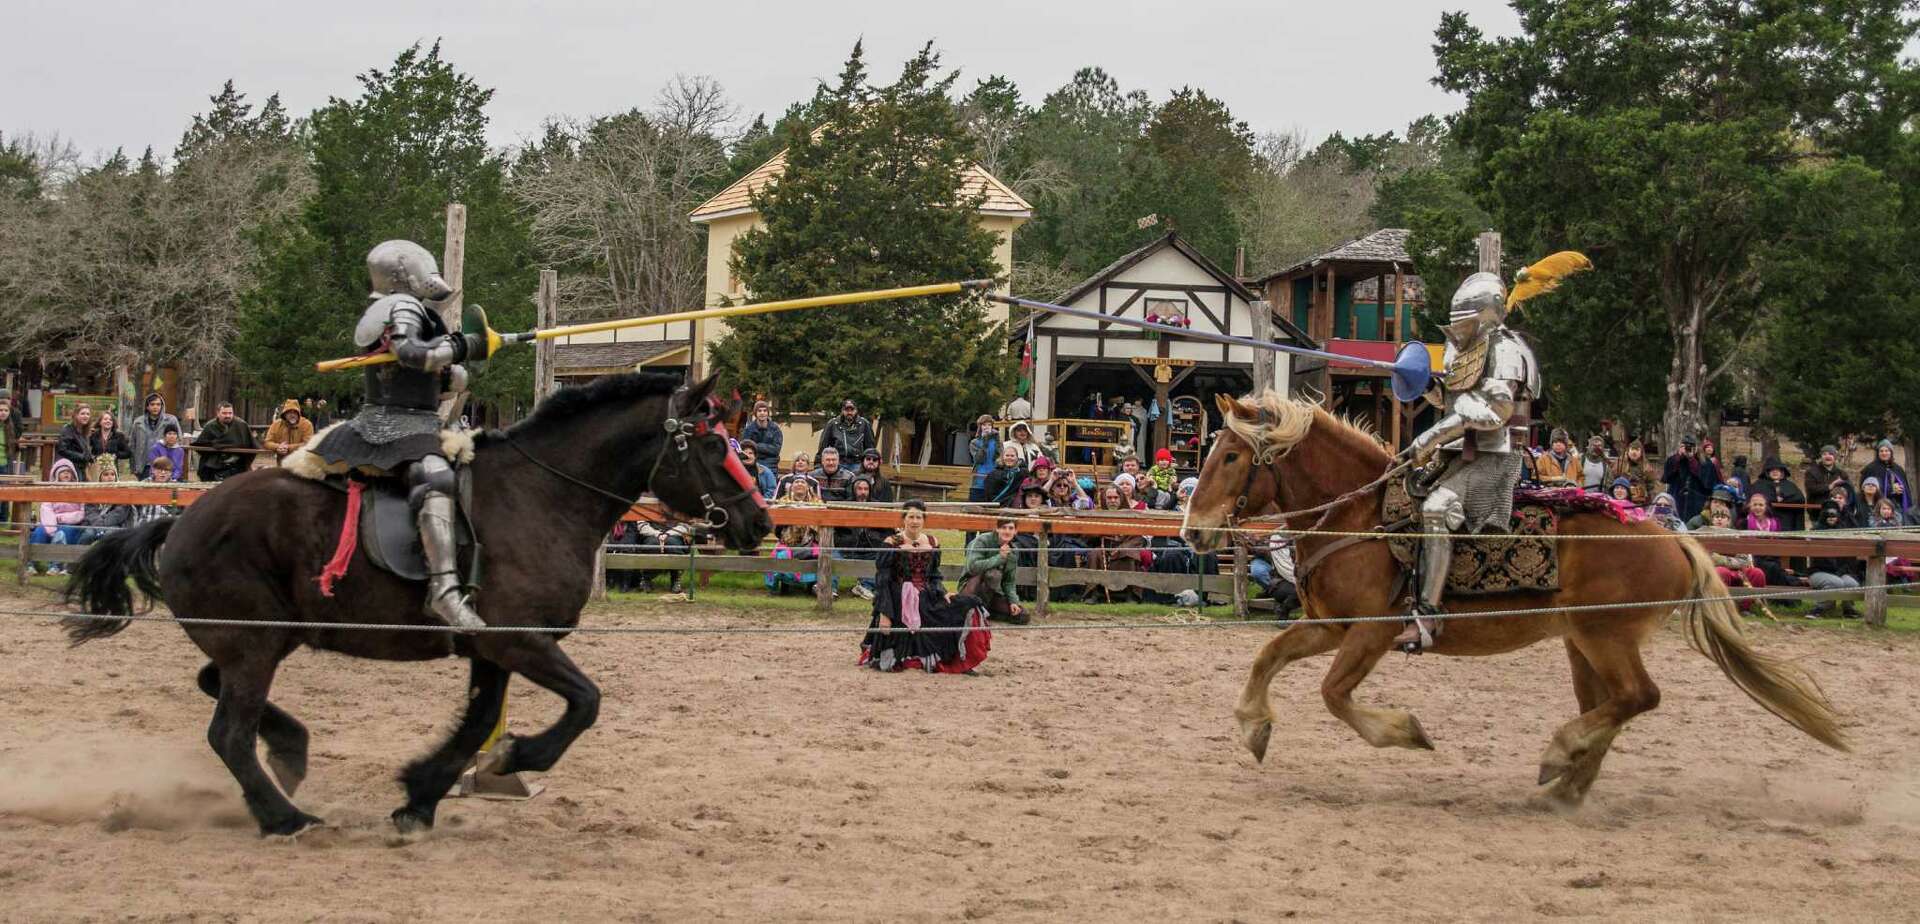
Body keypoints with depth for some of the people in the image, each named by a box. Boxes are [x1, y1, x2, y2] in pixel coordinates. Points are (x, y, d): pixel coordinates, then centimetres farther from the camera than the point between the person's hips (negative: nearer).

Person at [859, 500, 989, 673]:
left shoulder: (932, 543, 7)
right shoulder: (892, 543, -7)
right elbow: (882, 581, -9)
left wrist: (943, 593, -4)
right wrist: (884, 614, -16)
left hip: (926, 601, 4)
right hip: (899, 603, -4)